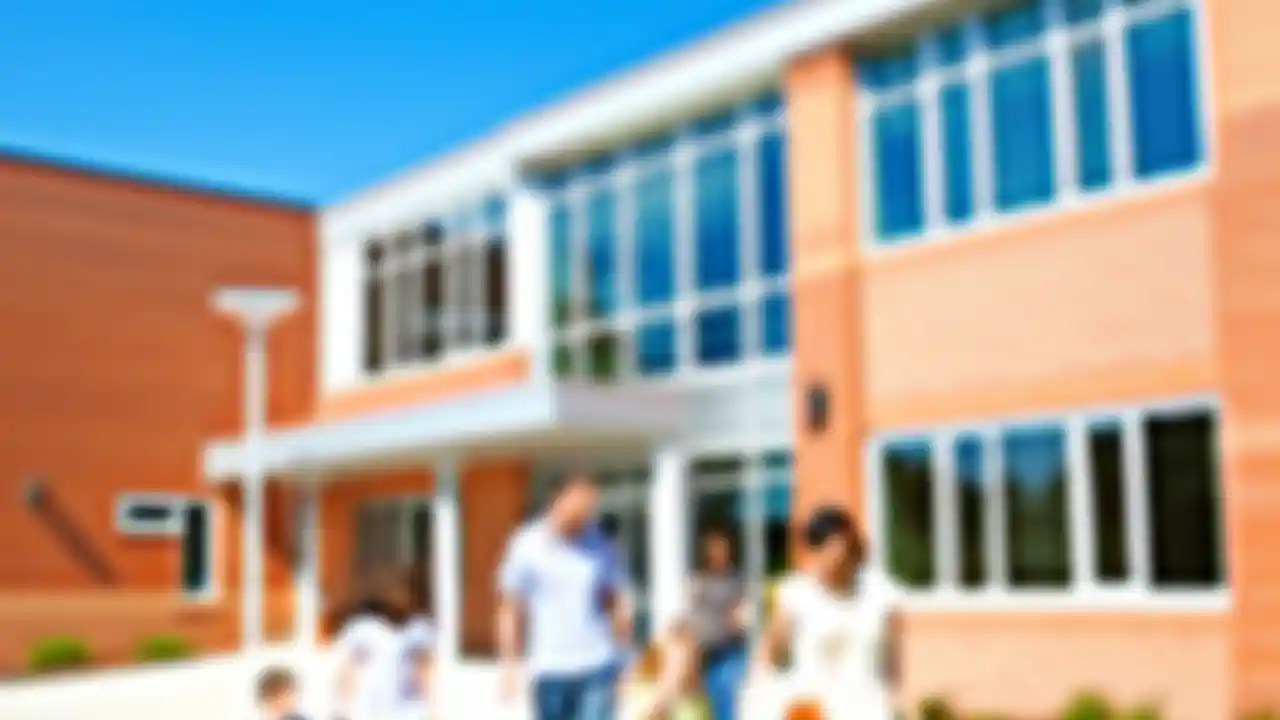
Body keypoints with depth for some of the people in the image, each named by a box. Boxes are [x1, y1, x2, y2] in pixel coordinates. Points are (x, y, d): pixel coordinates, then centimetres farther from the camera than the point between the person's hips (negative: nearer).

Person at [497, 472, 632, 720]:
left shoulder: (600, 546, 1)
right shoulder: (527, 545, -3)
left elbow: (619, 603, 7)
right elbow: (510, 609, 2)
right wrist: (510, 664, -2)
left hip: (598, 670, 0)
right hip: (549, 671, 0)